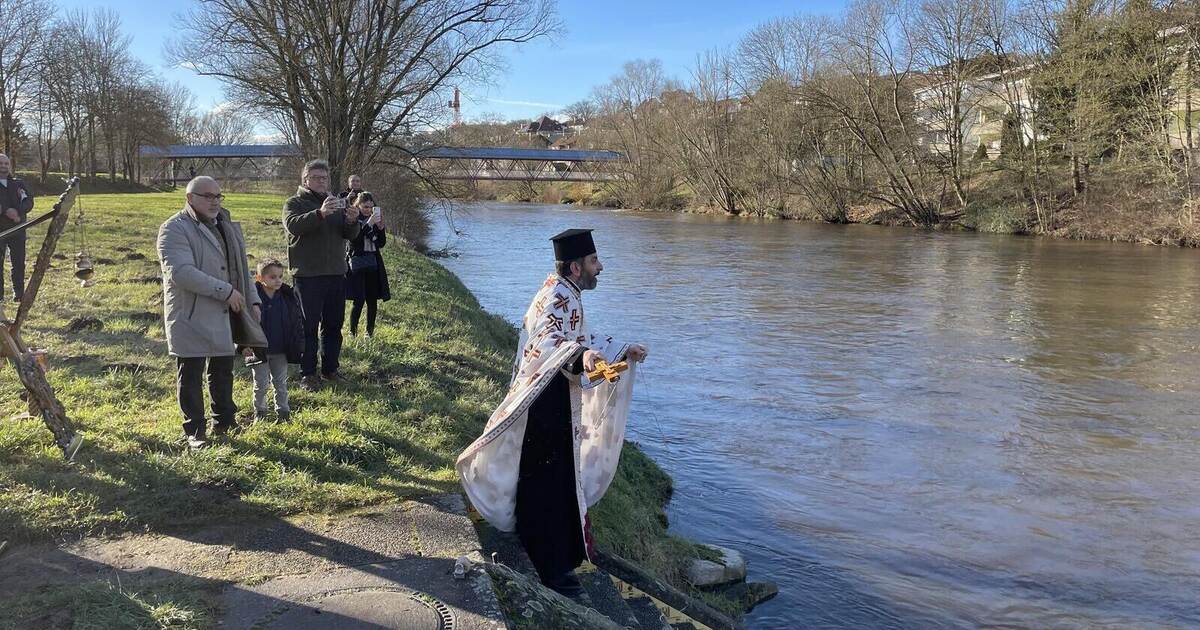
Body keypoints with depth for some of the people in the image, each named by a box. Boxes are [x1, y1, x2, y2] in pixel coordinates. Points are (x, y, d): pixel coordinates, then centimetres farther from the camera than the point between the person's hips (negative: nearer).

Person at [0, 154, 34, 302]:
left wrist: (18, 212, -14)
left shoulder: (18, 183, 13)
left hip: (18, 228, 2)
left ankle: (19, 293, 11)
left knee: (19, 262, 4)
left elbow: (29, 201, 3)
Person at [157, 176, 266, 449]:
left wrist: (253, 301, 11)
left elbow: (241, 267, 20)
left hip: (225, 315, 7)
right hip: (191, 317, -7)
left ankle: (224, 421, 30)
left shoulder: (227, 227, 13)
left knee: (223, 370, 16)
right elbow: (181, 272, -25)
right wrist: (225, 290, -24)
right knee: (191, 376, 4)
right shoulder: (174, 229, -13)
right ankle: (194, 431, 14)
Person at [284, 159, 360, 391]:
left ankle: (330, 368, 22)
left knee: (334, 325, 11)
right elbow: (293, 225, -23)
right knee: (309, 326, -2)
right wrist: (320, 213, -38)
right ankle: (308, 374, 4)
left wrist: (352, 221, -16)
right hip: (308, 276, -5)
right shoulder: (295, 203, -1)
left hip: (336, 273, 6)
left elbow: (350, 235, 8)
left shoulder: (336, 203, 16)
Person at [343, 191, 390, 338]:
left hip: (373, 264, 5)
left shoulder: (374, 219, 9)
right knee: (359, 300, -9)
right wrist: (369, 224, -25)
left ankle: (370, 331, 16)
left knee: (373, 300, 5)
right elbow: (355, 241, -19)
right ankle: (353, 332, 5)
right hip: (357, 264, -5)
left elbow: (382, 243, 7)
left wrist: (380, 226, -8)